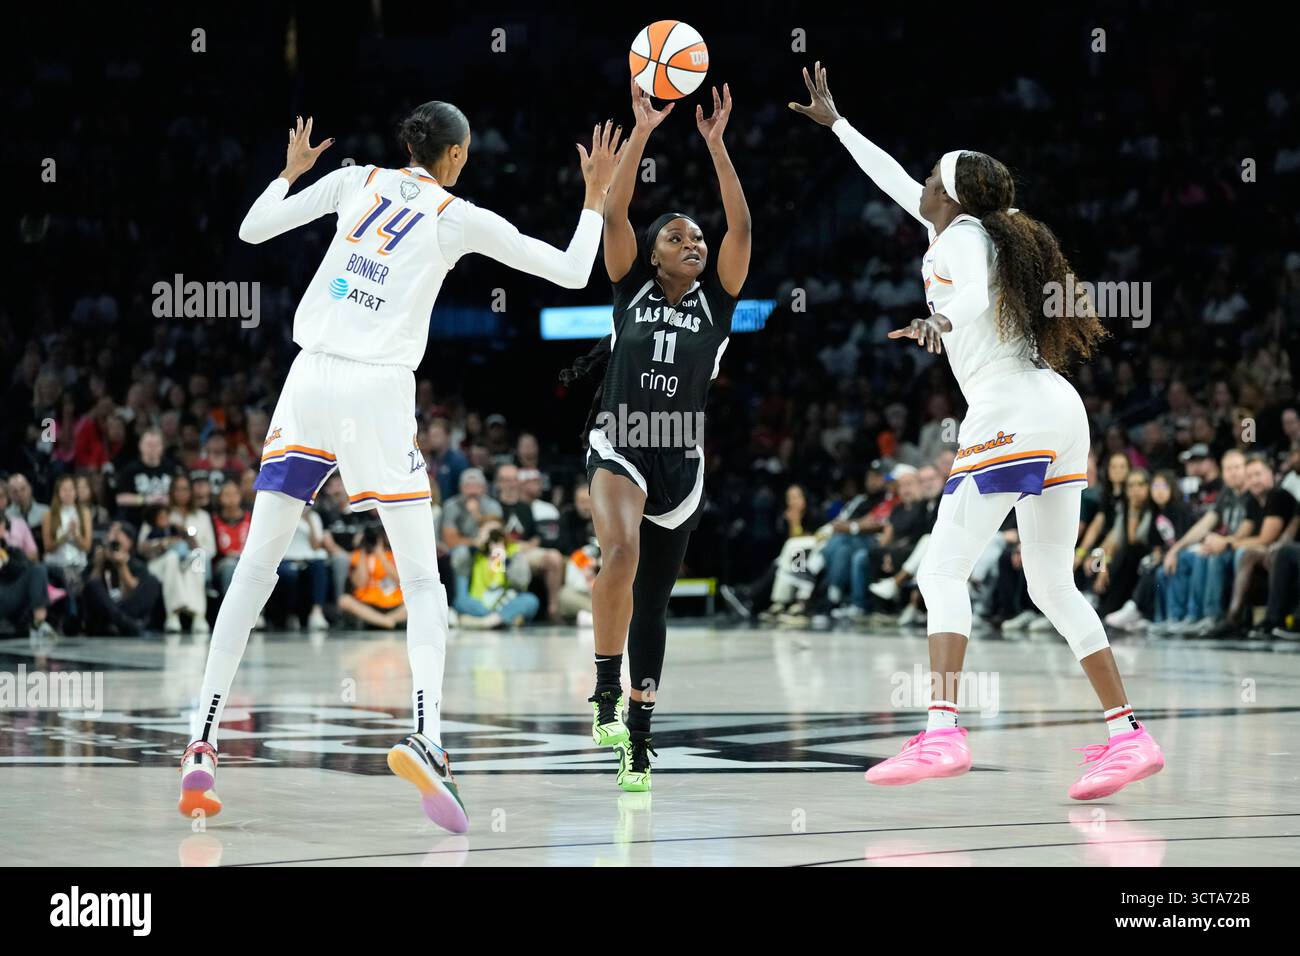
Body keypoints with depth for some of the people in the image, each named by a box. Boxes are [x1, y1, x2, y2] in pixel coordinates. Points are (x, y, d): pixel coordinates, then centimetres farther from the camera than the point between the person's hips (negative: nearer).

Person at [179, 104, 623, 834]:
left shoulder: (358, 180, 11)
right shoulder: (461, 219, 4)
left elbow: (253, 229, 16)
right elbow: (574, 272, 8)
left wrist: (291, 171, 32)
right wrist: (596, 196, 21)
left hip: (311, 382, 3)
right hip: (379, 391, -3)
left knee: (257, 563, 8)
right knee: (422, 577, 3)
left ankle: (202, 748, 1)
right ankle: (427, 737, -22)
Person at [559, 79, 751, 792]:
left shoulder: (716, 301, 5)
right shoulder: (631, 289, 4)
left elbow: (740, 226, -7)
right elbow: (614, 213, -8)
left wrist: (716, 143, -12)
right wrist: (643, 130, -15)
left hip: (681, 463, 3)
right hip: (618, 450, -3)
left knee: (653, 600, 9)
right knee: (622, 552, -31)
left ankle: (636, 733, 18)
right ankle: (605, 688, -19)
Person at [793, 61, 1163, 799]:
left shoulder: (961, 236, -2)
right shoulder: (978, 228, 22)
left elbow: (976, 297, -24)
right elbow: (897, 184, 36)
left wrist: (940, 322, -44)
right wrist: (834, 121, 45)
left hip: (1011, 414, -9)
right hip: (1059, 414, 9)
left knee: (944, 571, -9)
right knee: (1054, 587, 10)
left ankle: (942, 735, -20)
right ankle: (1129, 734, 4)